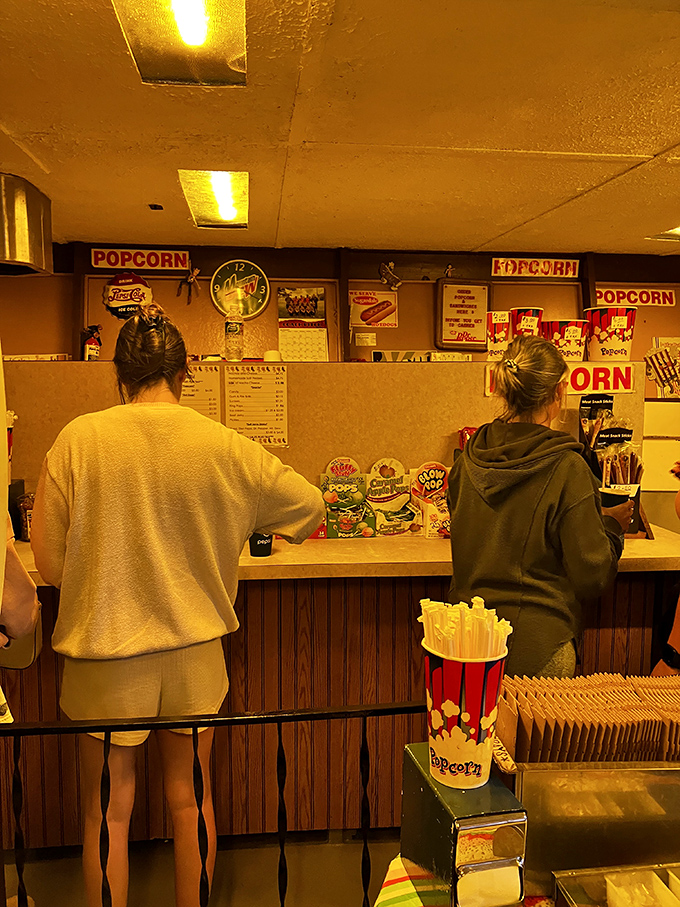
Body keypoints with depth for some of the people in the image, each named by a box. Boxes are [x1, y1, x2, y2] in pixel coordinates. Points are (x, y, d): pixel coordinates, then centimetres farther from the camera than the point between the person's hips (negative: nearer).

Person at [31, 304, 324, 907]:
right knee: (191, 800, 21)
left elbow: (50, 564, -7)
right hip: (195, 647, 2)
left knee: (109, 810, 19)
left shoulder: (79, 439, -12)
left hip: (105, 651, -1)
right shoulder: (224, 445, -10)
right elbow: (311, 505, 1)